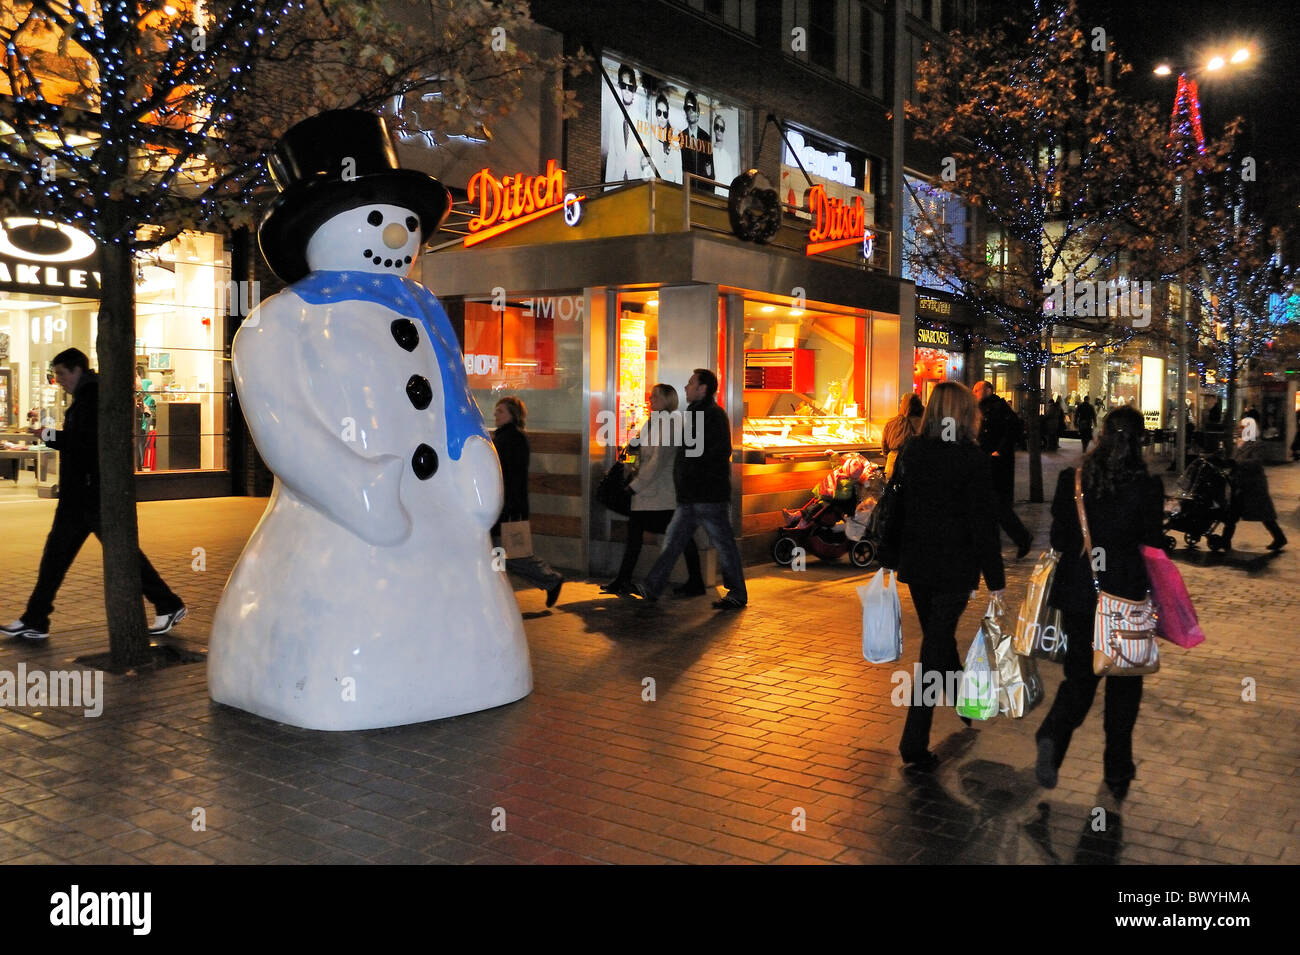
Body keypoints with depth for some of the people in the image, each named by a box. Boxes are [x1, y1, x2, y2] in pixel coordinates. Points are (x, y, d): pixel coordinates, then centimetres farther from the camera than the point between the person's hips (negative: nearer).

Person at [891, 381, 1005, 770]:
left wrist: (892, 559, 13)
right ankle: (914, 743, -1)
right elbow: (983, 524, -14)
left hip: (916, 564, 5)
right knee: (936, 648, -1)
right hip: (954, 568, -5)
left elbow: (896, 508, 5)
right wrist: (995, 579, -8)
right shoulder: (973, 460, -14)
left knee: (939, 638, 23)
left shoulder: (910, 453, 0)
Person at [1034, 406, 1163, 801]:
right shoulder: (1147, 487, -10)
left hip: (1078, 595, 2)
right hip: (1127, 598, -2)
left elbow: (1059, 541, 2)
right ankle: (1118, 773, 21)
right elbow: (1152, 550, -5)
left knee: (1079, 677, 14)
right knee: (1123, 684, 13)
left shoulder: (1071, 480, -4)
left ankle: (1052, 737, -13)